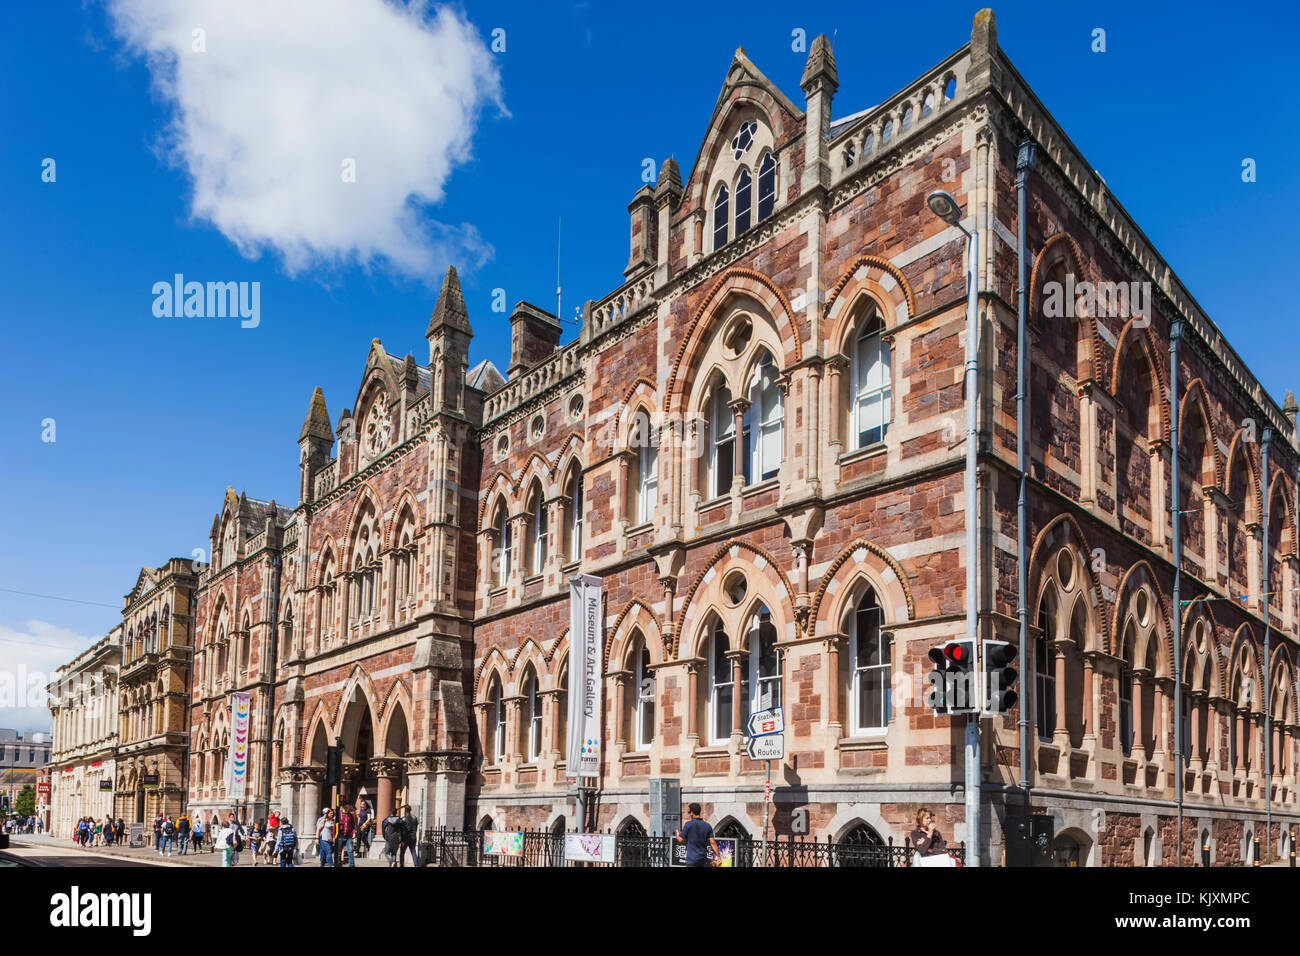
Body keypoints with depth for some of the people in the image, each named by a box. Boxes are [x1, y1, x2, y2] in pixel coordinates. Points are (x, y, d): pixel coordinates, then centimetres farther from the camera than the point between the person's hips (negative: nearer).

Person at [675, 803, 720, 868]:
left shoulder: (688, 824, -9)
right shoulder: (707, 826, 4)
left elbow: (681, 840, -4)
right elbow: (712, 842, -2)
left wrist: (678, 834, 19)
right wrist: (718, 856, 0)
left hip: (692, 859, -5)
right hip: (703, 860, 5)